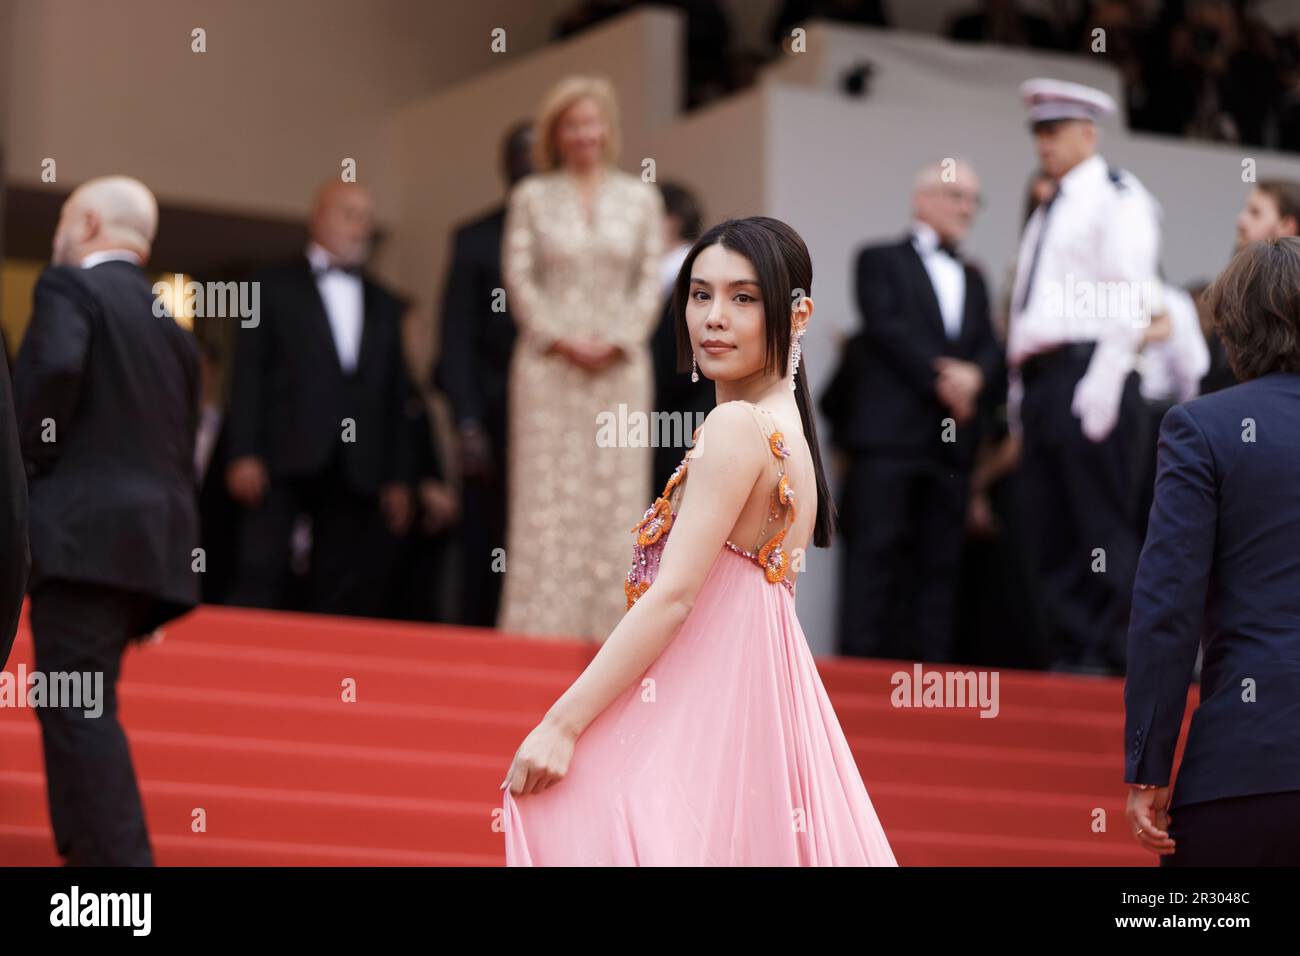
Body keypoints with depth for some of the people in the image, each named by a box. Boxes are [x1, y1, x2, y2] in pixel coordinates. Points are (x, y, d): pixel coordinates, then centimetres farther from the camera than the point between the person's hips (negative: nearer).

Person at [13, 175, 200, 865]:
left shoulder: (70, 287, -1)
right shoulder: (172, 328, 22)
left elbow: (52, 368, -22)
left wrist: (25, 470, -9)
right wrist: (159, 592, 22)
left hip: (83, 531, -8)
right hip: (155, 540, 8)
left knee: (79, 711, -9)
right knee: (78, 709, 17)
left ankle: (118, 858, -17)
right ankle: (87, 849, 19)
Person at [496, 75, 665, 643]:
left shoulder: (640, 199, 9)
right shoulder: (532, 196, 7)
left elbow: (651, 282, 5)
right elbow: (520, 278, 1)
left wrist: (615, 342, -8)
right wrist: (562, 341, -10)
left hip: (620, 364, 1)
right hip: (548, 367, -1)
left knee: (616, 498, -2)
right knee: (546, 499, -4)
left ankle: (608, 631, -1)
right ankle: (541, 631, -4)